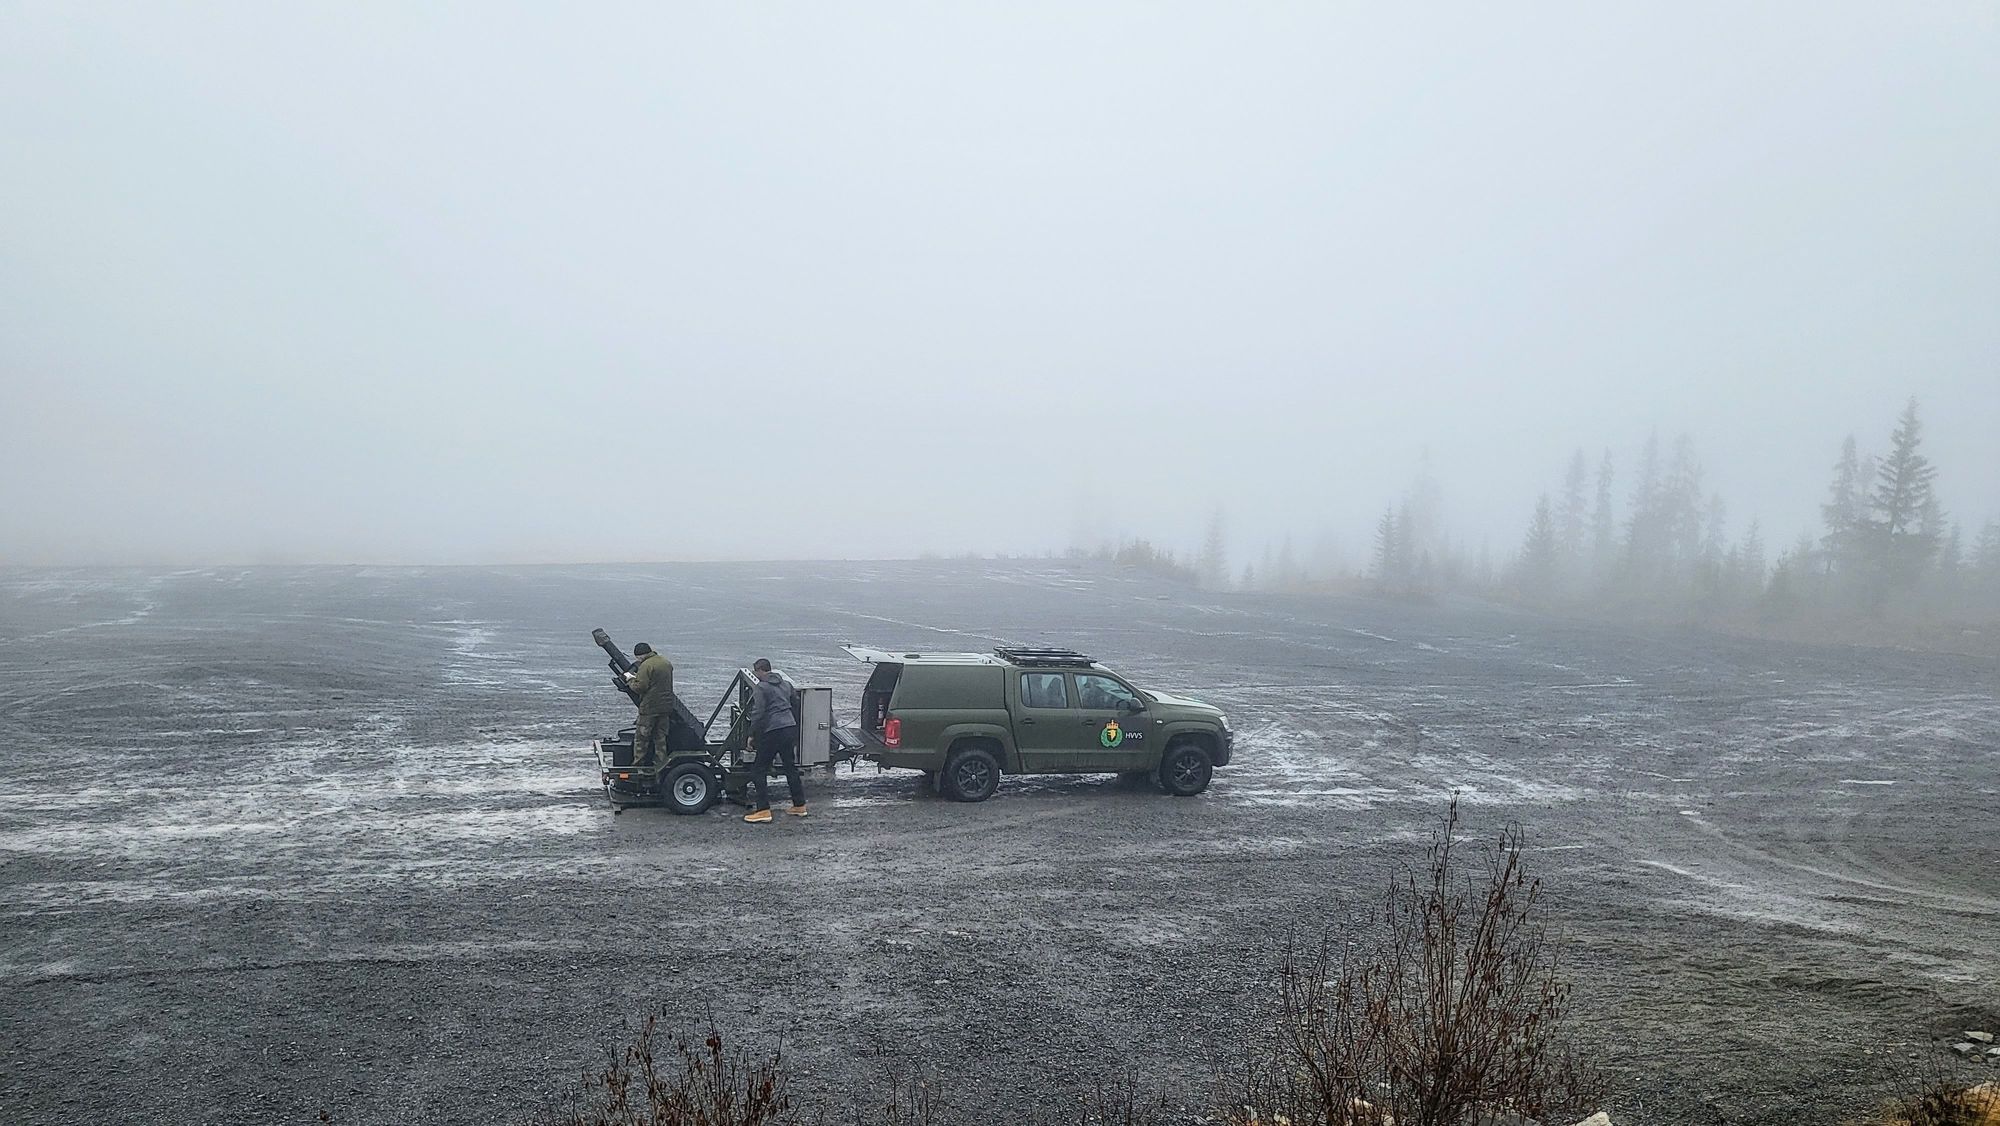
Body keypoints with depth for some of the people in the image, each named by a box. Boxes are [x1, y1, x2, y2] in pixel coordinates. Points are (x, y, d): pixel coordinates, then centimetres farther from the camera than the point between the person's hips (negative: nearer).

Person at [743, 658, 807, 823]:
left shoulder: (760, 687, -7)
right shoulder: (785, 684, 16)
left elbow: (757, 714, -13)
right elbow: (794, 707, 21)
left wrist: (752, 735, -5)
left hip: (772, 731, -7)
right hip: (790, 728, 7)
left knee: (759, 770, 0)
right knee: (791, 768, 17)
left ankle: (763, 810, -5)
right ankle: (799, 806, 21)